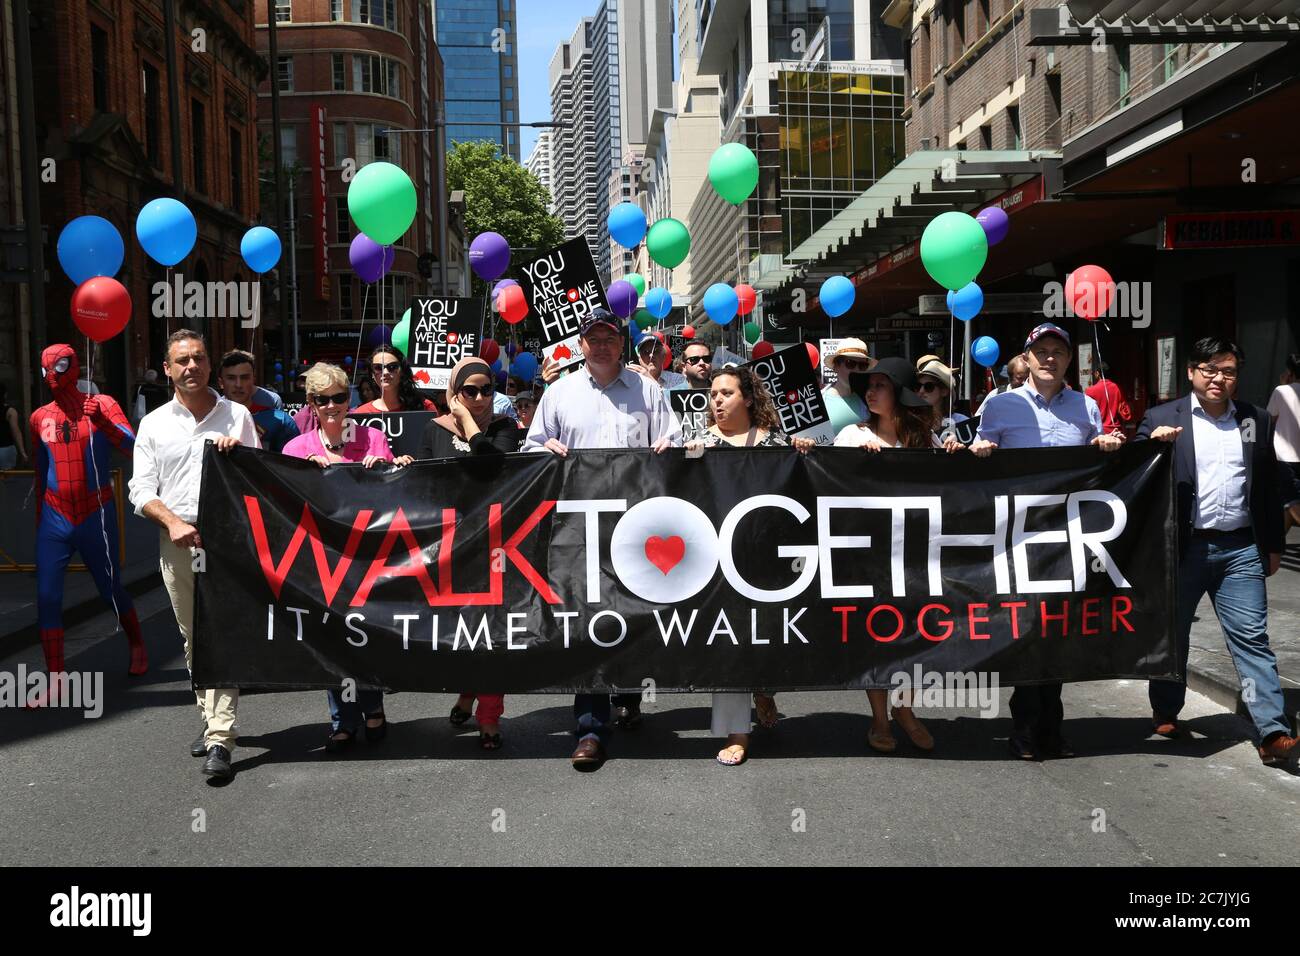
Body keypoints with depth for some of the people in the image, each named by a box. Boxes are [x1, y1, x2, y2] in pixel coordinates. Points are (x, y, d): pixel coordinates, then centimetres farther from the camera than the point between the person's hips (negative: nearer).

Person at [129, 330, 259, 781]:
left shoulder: (238, 416, 7)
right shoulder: (154, 424, 9)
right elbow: (141, 490, 5)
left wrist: (238, 454, -9)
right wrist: (174, 523, -11)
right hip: (177, 541, 2)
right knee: (193, 638, 10)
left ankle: (220, 741, -10)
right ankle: (212, 719, 24)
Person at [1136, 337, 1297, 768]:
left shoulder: (1255, 420, 10)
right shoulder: (1162, 419, 0)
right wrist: (1153, 442, -23)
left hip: (1240, 550, 2)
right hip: (1183, 547, -2)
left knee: (1251, 637, -2)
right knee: (1172, 633, 11)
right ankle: (1166, 712, 28)